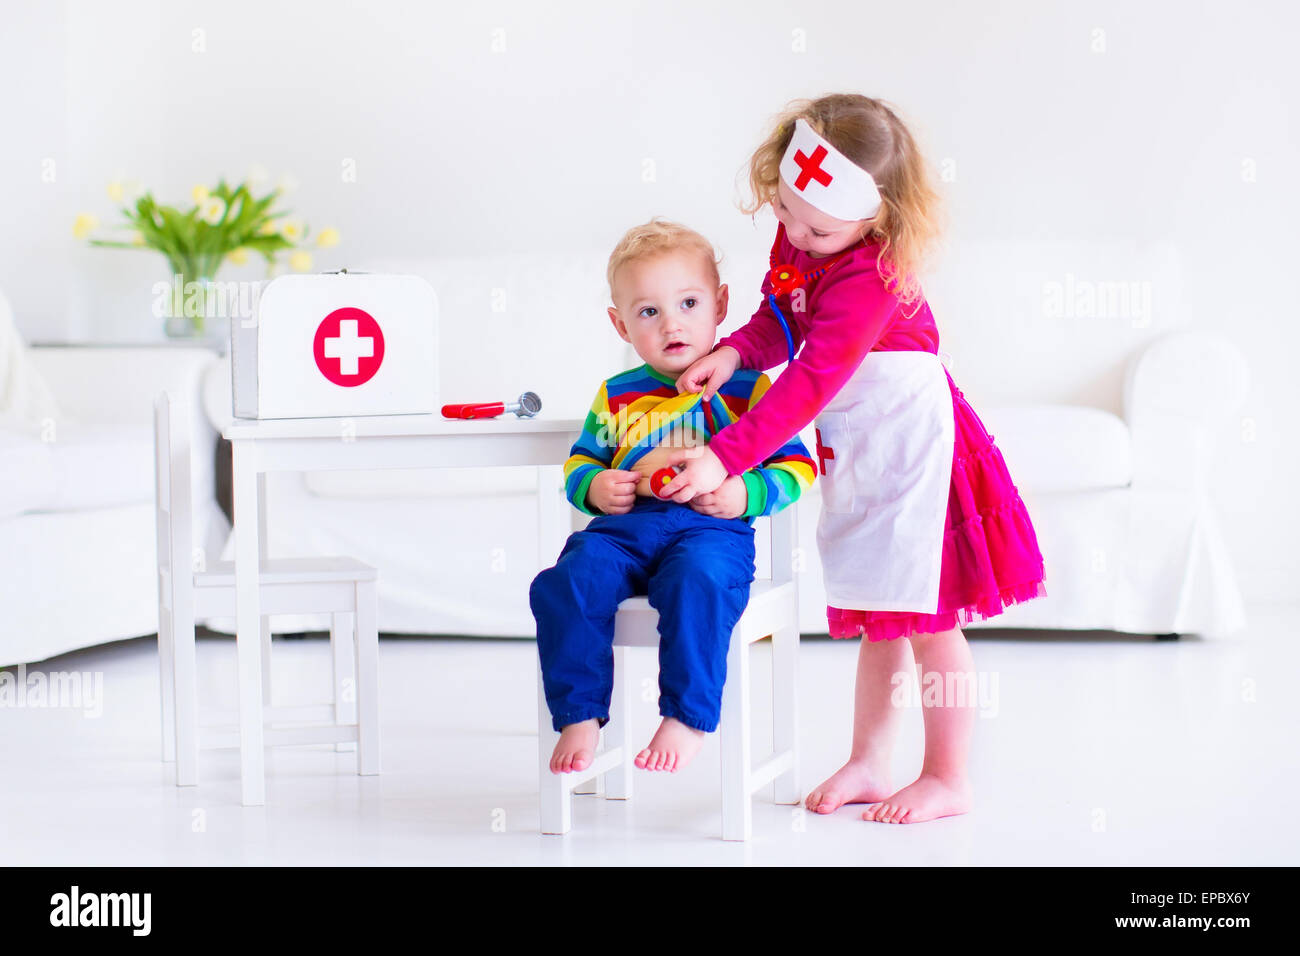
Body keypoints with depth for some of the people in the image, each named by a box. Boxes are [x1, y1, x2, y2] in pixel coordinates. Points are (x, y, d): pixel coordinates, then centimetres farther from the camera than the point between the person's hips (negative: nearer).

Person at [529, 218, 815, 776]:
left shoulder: (747, 389, 8)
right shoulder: (617, 397, 19)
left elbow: (797, 467, 8)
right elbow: (580, 463, 26)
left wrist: (746, 494, -10)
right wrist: (595, 486, 2)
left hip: (711, 528, -4)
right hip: (623, 526, 4)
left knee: (696, 584, -38)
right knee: (564, 584, -24)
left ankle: (689, 720, -27)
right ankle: (580, 718, -14)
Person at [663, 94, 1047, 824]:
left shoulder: (868, 277, -28)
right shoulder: (798, 239, -1)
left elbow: (810, 385, -33)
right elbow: (781, 320, 12)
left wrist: (724, 458, -36)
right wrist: (736, 351, -10)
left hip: (910, 443, -8)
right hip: (856, 450, 8)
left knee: (926, 619, 0)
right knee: (876, 620, 15)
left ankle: (948, 779, 11)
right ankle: (869, 765, 24)